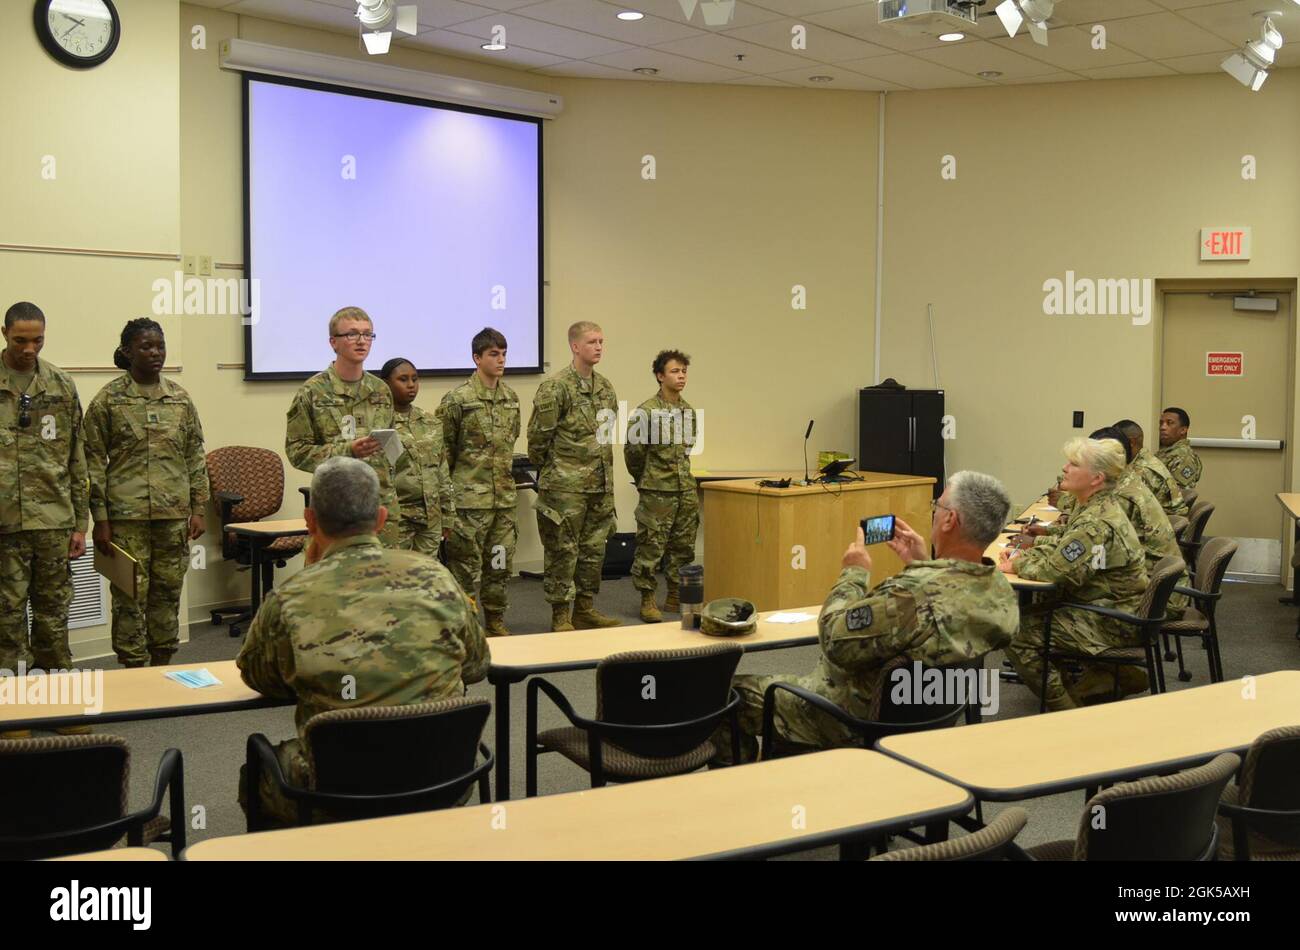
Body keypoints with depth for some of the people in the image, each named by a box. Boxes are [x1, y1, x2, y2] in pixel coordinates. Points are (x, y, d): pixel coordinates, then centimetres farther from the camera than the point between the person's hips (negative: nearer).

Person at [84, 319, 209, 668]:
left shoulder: (180, 398, 8)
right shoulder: (108, 399, -1)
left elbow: (196, 457, 11)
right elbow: (93, 462, -1)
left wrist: (198, 508, 5)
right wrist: (100, 519, -6)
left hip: (174, 514, 3)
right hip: (127, 515, -3)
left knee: (168, 595, 9)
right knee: (130, 599, 0)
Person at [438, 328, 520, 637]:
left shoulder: (511, 398, 8)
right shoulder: (458, 399, -10)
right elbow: (442, 447, -7)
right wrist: (454, 481, -3)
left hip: (504, 495, 6)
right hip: (470, 497, -6)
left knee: (501, 562, 13)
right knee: (466, 563, 1)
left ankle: (495, 620, 26)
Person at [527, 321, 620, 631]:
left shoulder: (605, 387, 11)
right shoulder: (555, 387, -11)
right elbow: (538, 436, -10)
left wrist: (604, 472, 17)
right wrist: (550, 469, 1)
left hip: (600, 485, 7)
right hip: (565, 487, -7)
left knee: (594, 549, 13)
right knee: (563, 552, 0)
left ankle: (585, 608, 24)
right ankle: (560, 616, 8)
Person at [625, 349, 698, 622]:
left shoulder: (688, 411, 9)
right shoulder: (646, 411, -12)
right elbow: (632, 451, -8)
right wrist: (645, 480, 3)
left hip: (686, 490, 7)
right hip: (657, 492, -6)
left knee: (684, 548, 11)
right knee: (651, 548, -2)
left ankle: (675, 597, 21)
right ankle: (647, 600, 7)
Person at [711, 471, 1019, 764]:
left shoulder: (916, 593, -37)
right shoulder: (1000, 591, -10)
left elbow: (835, 640, -26)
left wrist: (853, 574, -13)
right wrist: (922, 564, 9)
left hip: (854, 721, -9)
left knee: (732, 692, 7)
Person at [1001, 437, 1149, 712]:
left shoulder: (1097, 524, -25)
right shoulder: (1096, 507, 7)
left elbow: (1053, 570, -26)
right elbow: (1063, 545, 15)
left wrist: (1017, 565, -10)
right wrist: (1023, 553, -1)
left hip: (1113, 623, -10)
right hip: (1106, 606, 10)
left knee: (1017, 636, -14)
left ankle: (1065, 707, -1)